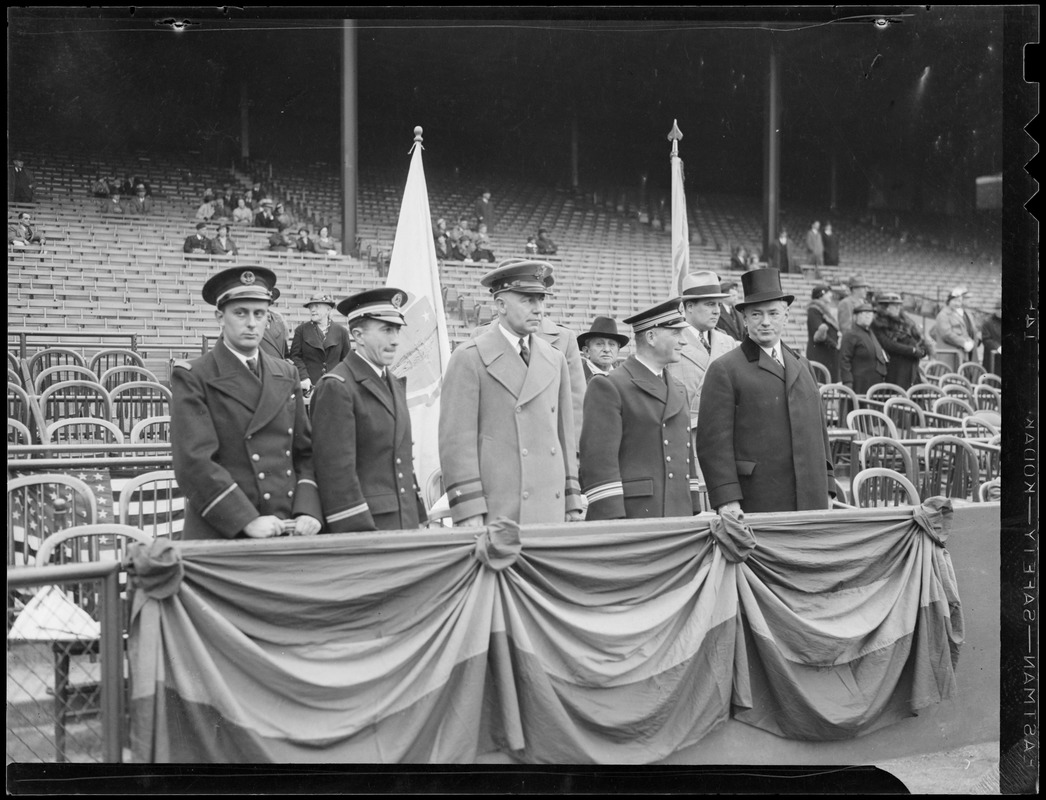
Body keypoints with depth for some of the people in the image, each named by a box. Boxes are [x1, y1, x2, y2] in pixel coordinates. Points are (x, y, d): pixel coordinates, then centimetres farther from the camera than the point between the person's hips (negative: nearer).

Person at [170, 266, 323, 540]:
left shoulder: (285, 376, 12)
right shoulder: (192, 378, -4)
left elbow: (305, 451, 12)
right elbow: (193, 462, -13)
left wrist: (308, 511, -4)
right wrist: (247, 520, -19)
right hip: (221, 538, -4)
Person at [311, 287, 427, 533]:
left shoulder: (395, 383, 15)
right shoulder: (336, 387, -11)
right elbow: (336, 470, -16)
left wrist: (419, 517, 14)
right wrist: (358, 530, -19)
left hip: (406, 522, 7)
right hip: (364, 525, -7)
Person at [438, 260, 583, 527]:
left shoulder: (555, 360, 14)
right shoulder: (469, 358, -4)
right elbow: (456, 439, -8)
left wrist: (572, 504, 12)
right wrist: (468, 514, -14)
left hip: (550, 511, 5)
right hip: (495, 511, -5)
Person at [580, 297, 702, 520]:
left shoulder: (679, 391, 20)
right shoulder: (607, 387, -6)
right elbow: (599, 459, -12)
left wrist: (694, 514, 16)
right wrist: (611, 524, -18)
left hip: (679, 515, 7)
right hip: (633, 516, -7)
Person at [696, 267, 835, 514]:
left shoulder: (801, 365, 18)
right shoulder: (724, 370, -3)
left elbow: (819, 428, 21)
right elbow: (714, 441, -9)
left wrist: (827, 488, 15)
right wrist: (727, 500, -16)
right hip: (755, 503, -5)